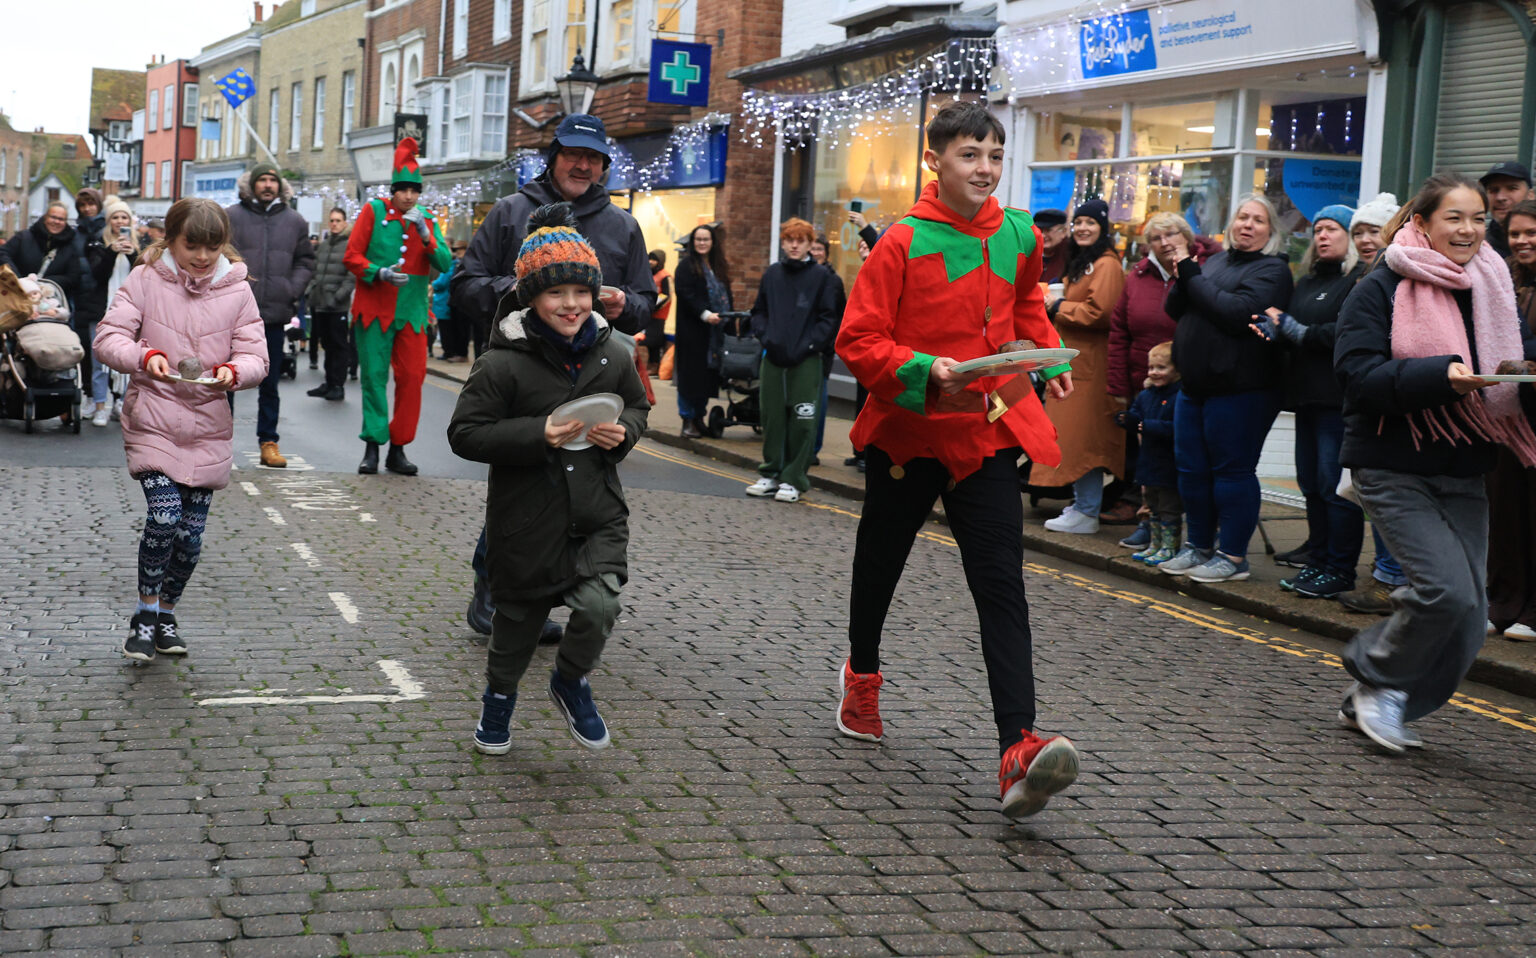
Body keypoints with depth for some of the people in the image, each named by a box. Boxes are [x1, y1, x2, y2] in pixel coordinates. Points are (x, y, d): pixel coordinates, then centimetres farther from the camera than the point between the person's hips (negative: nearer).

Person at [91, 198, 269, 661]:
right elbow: (107, 337, -6)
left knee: (191, 532, 6)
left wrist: (233, 371, -22)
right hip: (152, 422, -2)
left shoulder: (237, 291, 1)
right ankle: (145, 613, 5)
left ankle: (166, 614, 28)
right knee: (164, 517, -17)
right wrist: (144, 357, -26)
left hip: (209, 427, 2)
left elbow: (256, 356, 1)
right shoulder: (144, 280, -3)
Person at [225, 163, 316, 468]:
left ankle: (269, 442, 15)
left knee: (270, 383, 8)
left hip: (275, 315, 2)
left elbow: (306, 260, 14)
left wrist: (292, 289, 1)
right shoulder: (231, 217, 1)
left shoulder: (294, 221, 10)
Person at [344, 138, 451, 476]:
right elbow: (351, 256, 0)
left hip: (412, 312, 3)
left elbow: (445, 264, 0)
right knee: (374, 376, -2)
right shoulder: (374, 210, 2)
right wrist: (379, 273, -16)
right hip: (374, 308, -2)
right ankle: (372, 446, 2)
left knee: (412, 378, -1)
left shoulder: (427, 220, 10)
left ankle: (398, 449, 7)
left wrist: (425, 235, -14)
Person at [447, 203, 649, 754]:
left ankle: (571, 682, 16)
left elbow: (637, 406, 17)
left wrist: (624, 431, -6)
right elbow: (465, 433, -13)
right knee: (518, 618, 13)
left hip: (598, 513, 2)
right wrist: (536, 435, -23)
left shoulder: (612, 355, 0)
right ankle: (499, 696, 42)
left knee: (599, 605, -15)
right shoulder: (504, 364, -13)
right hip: (528, 518, -2)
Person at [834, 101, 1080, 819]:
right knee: (879, 564, 17)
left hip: (987, 431, 2)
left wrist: (1048, 357, 8)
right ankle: (861, 674, 47)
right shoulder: (903, 243, -10)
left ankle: (1019, 750, -19)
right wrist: (926, 371, -27)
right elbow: (858, 342, -12)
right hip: (908, 429, -2)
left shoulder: (1019, 236, 4)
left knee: (1001, 584, -11)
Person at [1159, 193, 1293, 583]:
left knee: (1232, 470, -4)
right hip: (1195, 386, 8)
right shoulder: (1217, 261, 17)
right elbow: (1173, 309, 13)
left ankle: (1233, 556, 3)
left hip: (1239, 387, -8)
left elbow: (1239, 313, -21)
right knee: (1191, 469, 11)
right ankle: (1198, 546, 23)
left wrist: (1193, 277, -12)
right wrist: (1185, 277, -8)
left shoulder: (1271, 270, -5)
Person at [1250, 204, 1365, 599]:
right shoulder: (1307, 281, 20)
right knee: (1310, 482, 11)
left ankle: (1340, 570, 0)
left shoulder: (1360, 281, -7)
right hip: (1308, 393, 8)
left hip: (1339, 396, -8)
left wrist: (1293, 329, -10)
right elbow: (1290, 328, 18)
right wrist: (1271, 329, -5)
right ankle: (1317, 561, 19)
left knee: (1334, 485, -7)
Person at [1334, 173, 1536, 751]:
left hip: (1464, 472, 6)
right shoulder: (1382, 289, -6)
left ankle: (1375, 704, 20)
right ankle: (1377, 680, 6)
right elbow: (1357, 372, -15)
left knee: (1469, 619, 3)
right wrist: (1441, 376, -28)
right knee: (1448, 590, -19)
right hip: (1394, 469, -6)